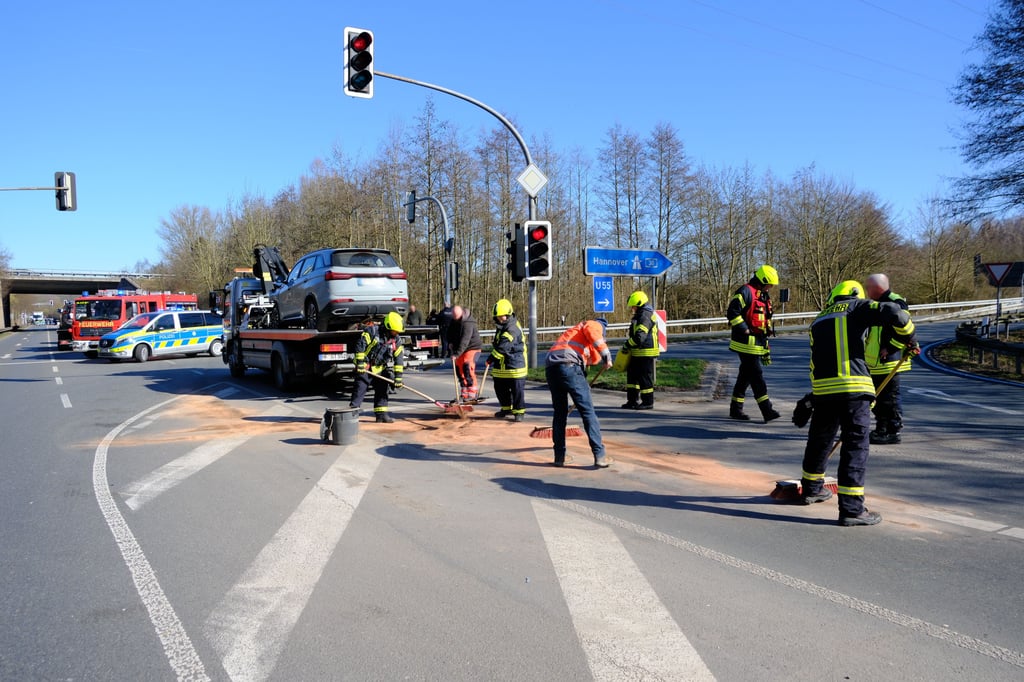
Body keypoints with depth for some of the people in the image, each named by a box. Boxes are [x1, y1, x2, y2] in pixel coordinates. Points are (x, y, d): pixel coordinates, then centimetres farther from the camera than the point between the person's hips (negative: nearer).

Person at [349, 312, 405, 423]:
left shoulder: (396, 341, -1)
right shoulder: (372, 331, -18)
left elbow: (398, 359, 0)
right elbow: (360, 345, -18)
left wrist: (398, 377, -4)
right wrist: (360, 363, -19)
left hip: (380, 369, 6)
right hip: (365, 368, -6)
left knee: (382, 391, 8)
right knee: (359, 391, -8)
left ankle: (381, 414, 16)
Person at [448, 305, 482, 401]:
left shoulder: (467, 323, -28)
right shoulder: (454, 320, 0)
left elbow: (464, 341, -35)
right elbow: (450, 331, 18)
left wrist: (456, 354, -41)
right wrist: (450, 342, 0)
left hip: (472, 347, -8)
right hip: (460, 348, 8)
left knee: (468, 367, -22)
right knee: (459, 369, 7)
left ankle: (472, 393, -18)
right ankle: (464, 393, 18)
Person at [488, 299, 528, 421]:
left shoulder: (513, 328, -21)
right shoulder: (500, 327, 12)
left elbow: (503, 347, -27)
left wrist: (491, 358, -23)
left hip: (515, 364, -9)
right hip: (501, 365, 10)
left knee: (517, 389, -3)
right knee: (500, 388, 16)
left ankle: (519, 411, 7)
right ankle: (507, 408, 32)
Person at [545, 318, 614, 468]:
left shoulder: (574, 330, 40)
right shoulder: (594, 325, 19)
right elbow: (592, 332, -9)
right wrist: (606, 356, -11)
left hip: (550, 366, 7)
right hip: (568, 365, -7)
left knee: (560, 412, 18)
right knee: (588, 411, -1)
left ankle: (559, 457, 19)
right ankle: (599, 455, -2)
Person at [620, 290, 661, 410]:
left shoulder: (645, 317, -19)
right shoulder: (640, 316, 16)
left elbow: (639, 337, -27)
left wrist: (627, 345, -16)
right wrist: (629, 346, 15)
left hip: (646, 353, -11)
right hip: (637, 353, 11)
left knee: (645, 377, -2)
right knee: (632, 375, 14)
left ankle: (648, 402, 7)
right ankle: (632, 400, 21)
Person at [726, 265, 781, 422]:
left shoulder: (764, 296, 19)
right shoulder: (745, 292, -11)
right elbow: (732, 313, -20)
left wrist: (766, 349, 23)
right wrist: (745, 330, -19)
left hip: (758, 342, 10)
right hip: (747, 343, -10)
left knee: (746, 375, 12)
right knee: (756, 375, -10)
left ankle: (735, 409, 19)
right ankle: (767, 410, -11)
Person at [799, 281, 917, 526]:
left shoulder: (819, 319, 25)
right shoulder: (857, 307, 8)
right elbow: (893, 313, -9)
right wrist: (909, 339, 7)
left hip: (822, 388, 6)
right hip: (853, 387, -5)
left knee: (820, 439, 22)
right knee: (855, 445, -1)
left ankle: (811, 488, 39)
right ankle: (851, 509, -3)